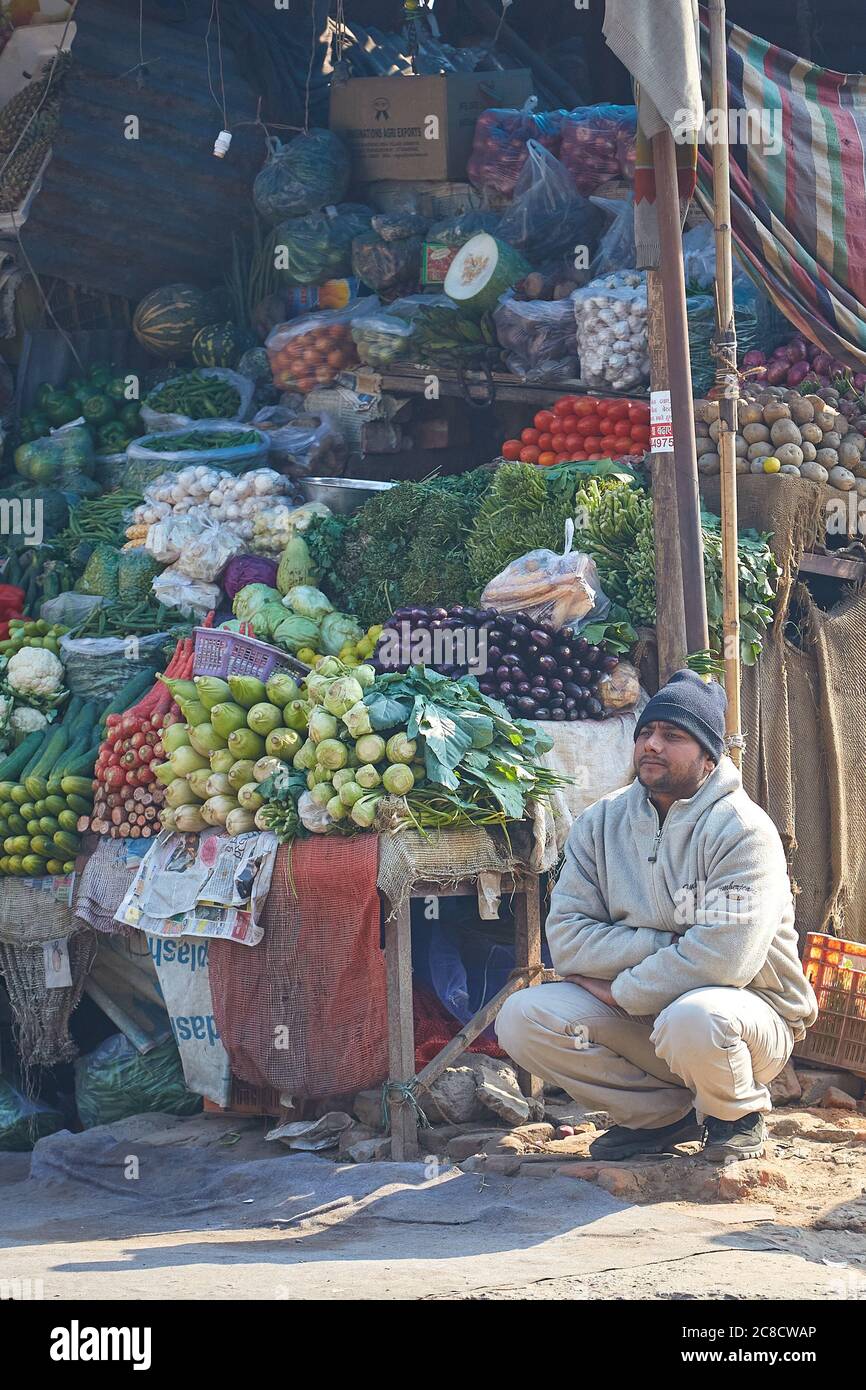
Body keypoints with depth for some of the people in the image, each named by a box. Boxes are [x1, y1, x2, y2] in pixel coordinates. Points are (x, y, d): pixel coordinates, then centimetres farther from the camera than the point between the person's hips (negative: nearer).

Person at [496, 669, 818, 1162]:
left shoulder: (742, 830, -15)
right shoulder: (601, 822, 2)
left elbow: (723, 958, -26)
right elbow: (567, 938, -7)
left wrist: (621, 990, -16)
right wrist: (667, 946, -20)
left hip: (751, 1008, -5)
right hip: (641, 1012, 5)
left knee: (693, 1019, -40)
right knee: (522, 1018, -16)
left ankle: (739, 1114, -4)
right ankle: (667, 1114, 0)